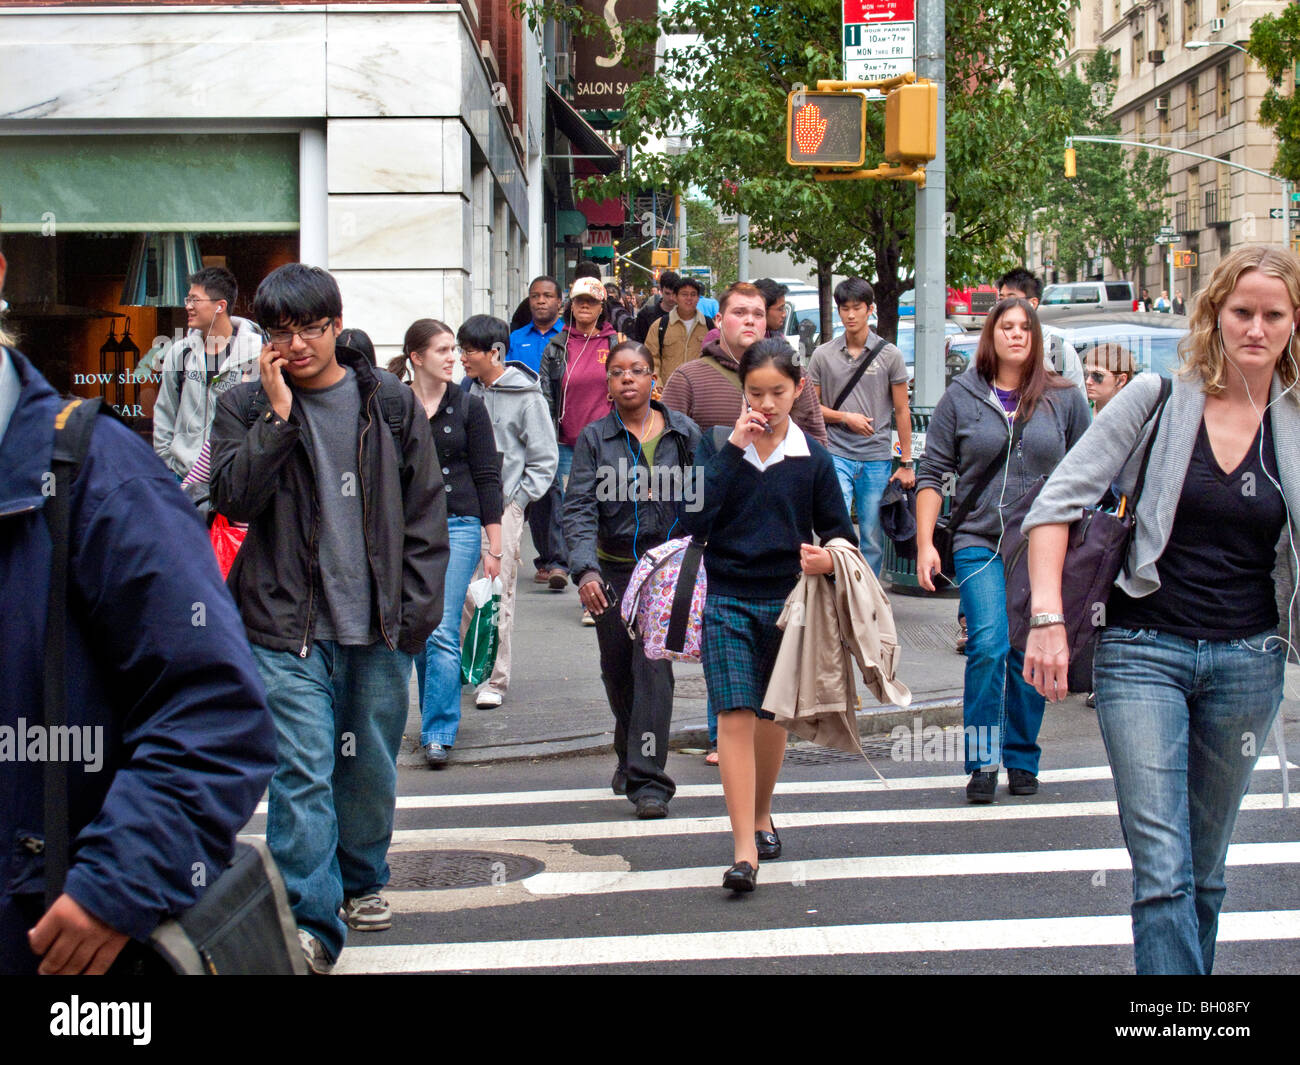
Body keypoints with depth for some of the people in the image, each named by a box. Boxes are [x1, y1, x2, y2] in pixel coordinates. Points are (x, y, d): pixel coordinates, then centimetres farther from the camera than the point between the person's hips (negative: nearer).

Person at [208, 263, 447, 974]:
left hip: (378, 626, 2)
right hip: (286, 626, -2)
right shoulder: (245, 407, 4)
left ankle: (361, 881, 35)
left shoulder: (389, 402, 6)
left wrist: (416, 607, 2)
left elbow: (425, 509, 8)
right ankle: (311, 922, -10)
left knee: (370, 767, 13)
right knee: (303, 770, -11)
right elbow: (232, 497, -10)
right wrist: (278, 414, -14)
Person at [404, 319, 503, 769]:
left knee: (442, 632, -10)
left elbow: (488, 477, 4)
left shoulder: (469, 407, 4)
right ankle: (436, 716, 24)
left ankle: (439, 733, -6)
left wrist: (494, 544, 0)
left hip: (457, 527, -2)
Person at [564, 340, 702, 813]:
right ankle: (630, 754, 39)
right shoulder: (594, 438, -1)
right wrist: (585, 570, -23)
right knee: (616, 670, 13)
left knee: (653, 663, -13)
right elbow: (579, 508, -9)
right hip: (613, 569, 2)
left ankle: (649, 779, -11)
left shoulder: (683, 433, 1)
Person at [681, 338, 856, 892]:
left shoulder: (813, 459, 0)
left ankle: (762, 814, 40)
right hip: (727, 601, -1)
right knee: (735, 717, -12)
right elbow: (693, 522, -14)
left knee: (772, 715, 16)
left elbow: (840, 535, 5)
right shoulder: (721, 450, -1)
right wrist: (732, 451, -16)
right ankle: (744, 848, -13)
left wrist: (828, 560, -19)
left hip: (787, 601, 1)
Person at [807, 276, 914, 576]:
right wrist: (846, 417, -9)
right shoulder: (823, 355, 5)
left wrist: (906, 463, 3)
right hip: (836, 454, -1)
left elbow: (902, 412, 7)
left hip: (876, 458, 1)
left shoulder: (890, 355, 5)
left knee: (872, 540, 5)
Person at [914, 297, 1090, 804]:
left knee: (1031, 655, 4)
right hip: (980, 544, -1)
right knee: (988, 648, -15)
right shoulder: (961, 397, 5)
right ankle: (982, 761, -5)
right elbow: (933, 474, 5)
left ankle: (1022, 760, 19)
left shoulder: (1065, 399, 6)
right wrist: (925, 543, -3)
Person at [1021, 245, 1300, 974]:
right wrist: (1049, 616, -16)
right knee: (1164, 872, -10)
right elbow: (1057, 503, -6)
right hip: (1143, 652, -3)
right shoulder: (1157, 400, -3)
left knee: (1205, 869, 13)